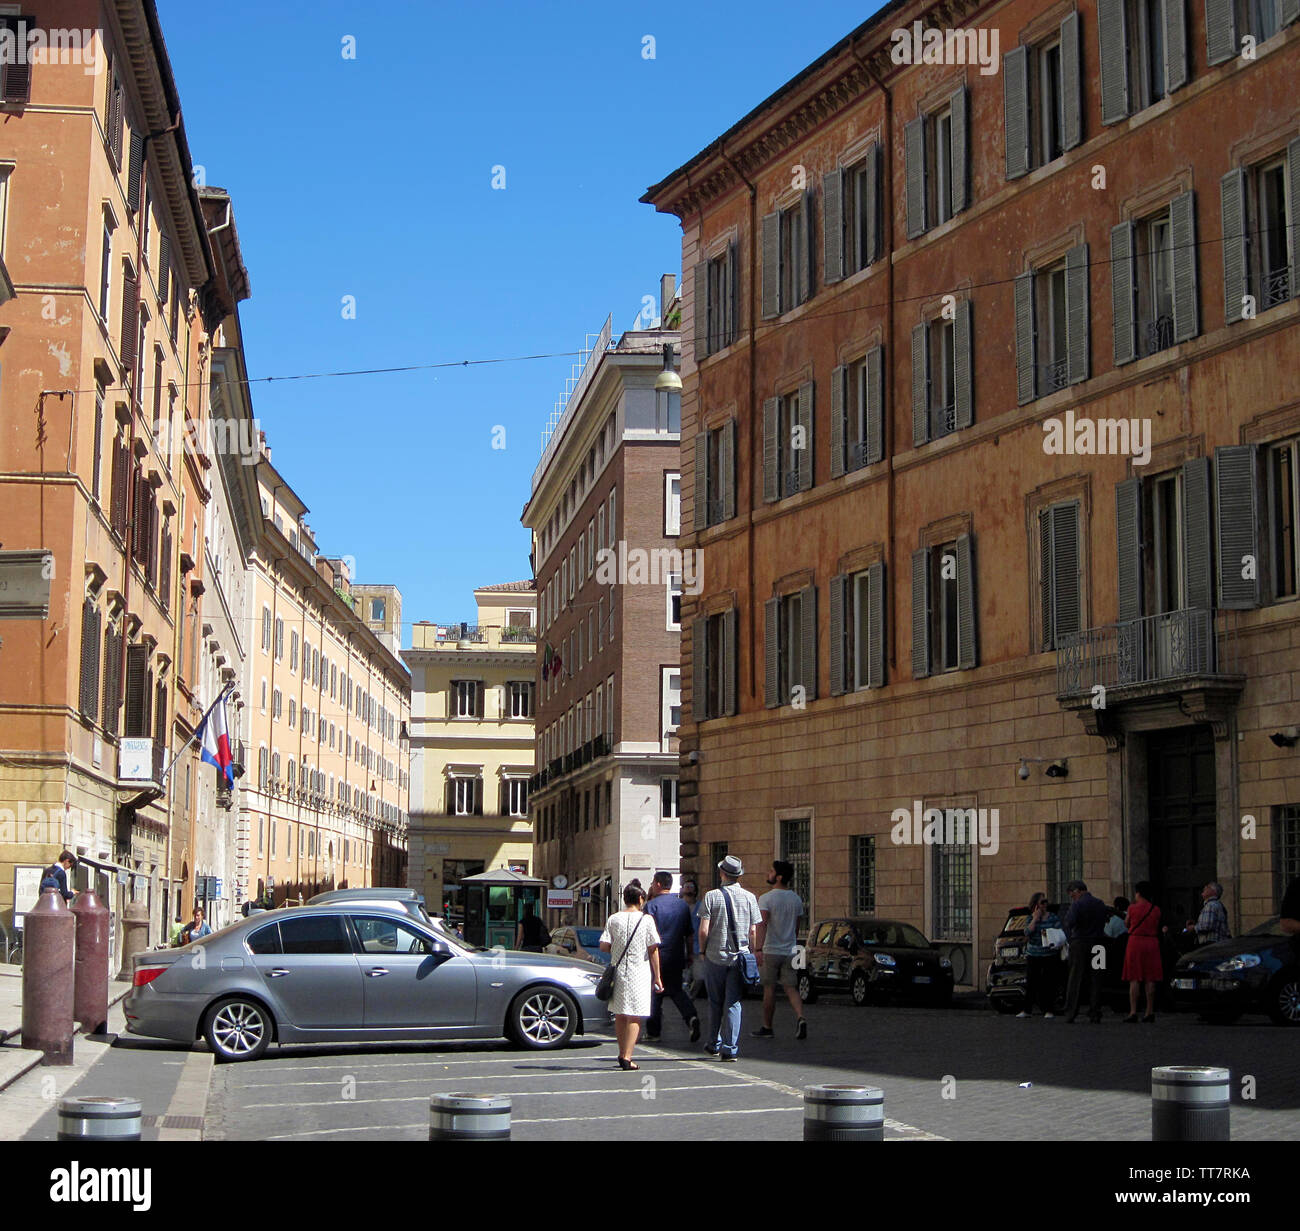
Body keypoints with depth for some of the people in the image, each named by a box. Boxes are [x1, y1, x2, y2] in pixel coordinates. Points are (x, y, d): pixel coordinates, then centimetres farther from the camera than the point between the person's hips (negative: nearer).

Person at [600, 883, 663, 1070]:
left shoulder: (613, 919, 2)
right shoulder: (646, 919, -4)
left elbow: (604, 946, -3)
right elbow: (653, 949, -5)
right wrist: (657, 977, 0)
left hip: (618, 971, 3)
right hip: (639, 974, -3)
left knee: (619, 1015, 16)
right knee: (634, 1017, -2)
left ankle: (622, 1053, 26)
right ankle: (627, 1057, -10)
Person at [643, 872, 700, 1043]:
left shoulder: (652, 905, -8)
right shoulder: (683, 905, 9)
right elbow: (689, 933, 14)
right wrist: (689, 954, 20)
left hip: (658, 956, -5)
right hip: (677, 957, 5)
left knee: (655, 994, 5)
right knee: (676, 989, 15)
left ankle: (653, 1032, 9)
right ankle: (691, 1017, -9)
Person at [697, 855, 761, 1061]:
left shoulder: (711, 896, -4)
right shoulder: (749, 897, 1)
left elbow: (703, 930, -8)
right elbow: (753, 931, 1)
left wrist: (703, 951, 6)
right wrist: (751, 953, 12)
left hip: (715, 956, -1)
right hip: (739, 957, 1)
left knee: (715, 1003, 13)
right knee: (733, 1002, 2)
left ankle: (714, 1044, 24)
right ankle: (730, 1049, -4)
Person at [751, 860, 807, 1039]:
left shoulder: (766, 899, -11)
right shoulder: (796, 899, 8)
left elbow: (762, 924, -24)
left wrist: (758, 949, -30)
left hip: (771, 951, -4)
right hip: (790, 951, 4)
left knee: (769, 989, 5)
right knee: (791, 989, 4)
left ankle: (767, 1027, 13)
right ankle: (800, 1018, -19)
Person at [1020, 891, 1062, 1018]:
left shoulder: (1053, 917, 4)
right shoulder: (1031, 918, 7)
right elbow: (1027, 932, -9)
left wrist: (1049, 934, -18)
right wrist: (1035, 918, -10)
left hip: (1050, 956, -1)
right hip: (1033, 956, 1)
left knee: (1049, 984, -3)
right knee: (1031, 983, 1)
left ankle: (1049, 1010, 3)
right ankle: (1027, 1010, 8)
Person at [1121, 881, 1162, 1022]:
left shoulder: (1132, 908, -5)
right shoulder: (1156, 910, 3)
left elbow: (1126, 924, 11)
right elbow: (1158, 928, 13)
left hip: (1136, 942, -3)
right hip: (1152, 943, 3)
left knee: (1134, 979, -2)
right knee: (1150, 979, 5)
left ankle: (1133, 1012, -8)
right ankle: (1150, 1012, 6)